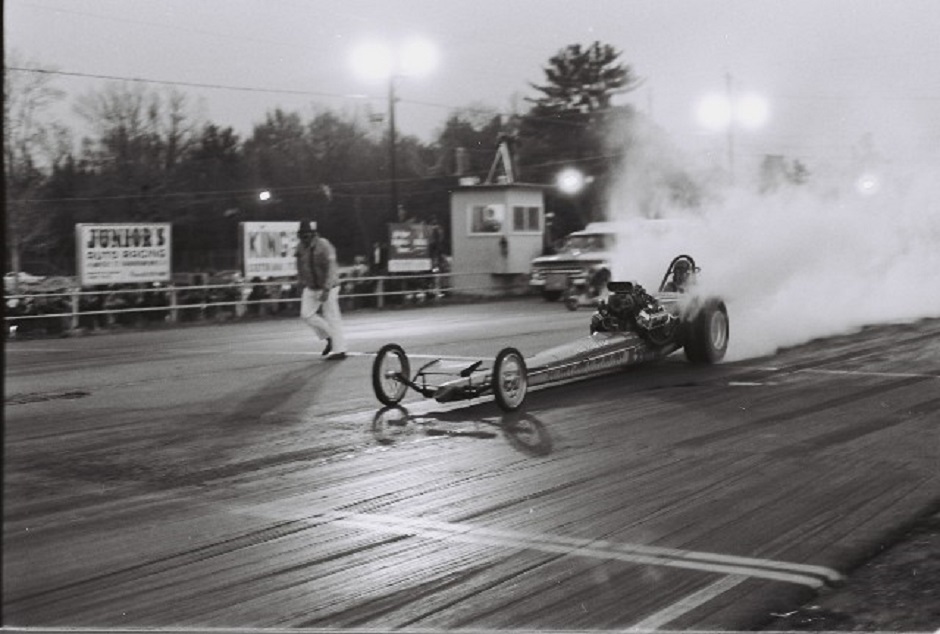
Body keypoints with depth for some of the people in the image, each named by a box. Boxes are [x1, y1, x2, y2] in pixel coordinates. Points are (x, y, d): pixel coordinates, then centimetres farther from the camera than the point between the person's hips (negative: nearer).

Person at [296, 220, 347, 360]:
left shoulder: (324, 246, -21)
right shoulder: (300, 247, -1)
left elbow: (331, 269, -25)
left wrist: (326, 289, -31)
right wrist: (302, 285, 14)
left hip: (328, 287, -7)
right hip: (311, 288, 7)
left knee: (332, 317, -5)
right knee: (306, 314, 0)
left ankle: (339, 350, 1)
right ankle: (329, 337, 16)